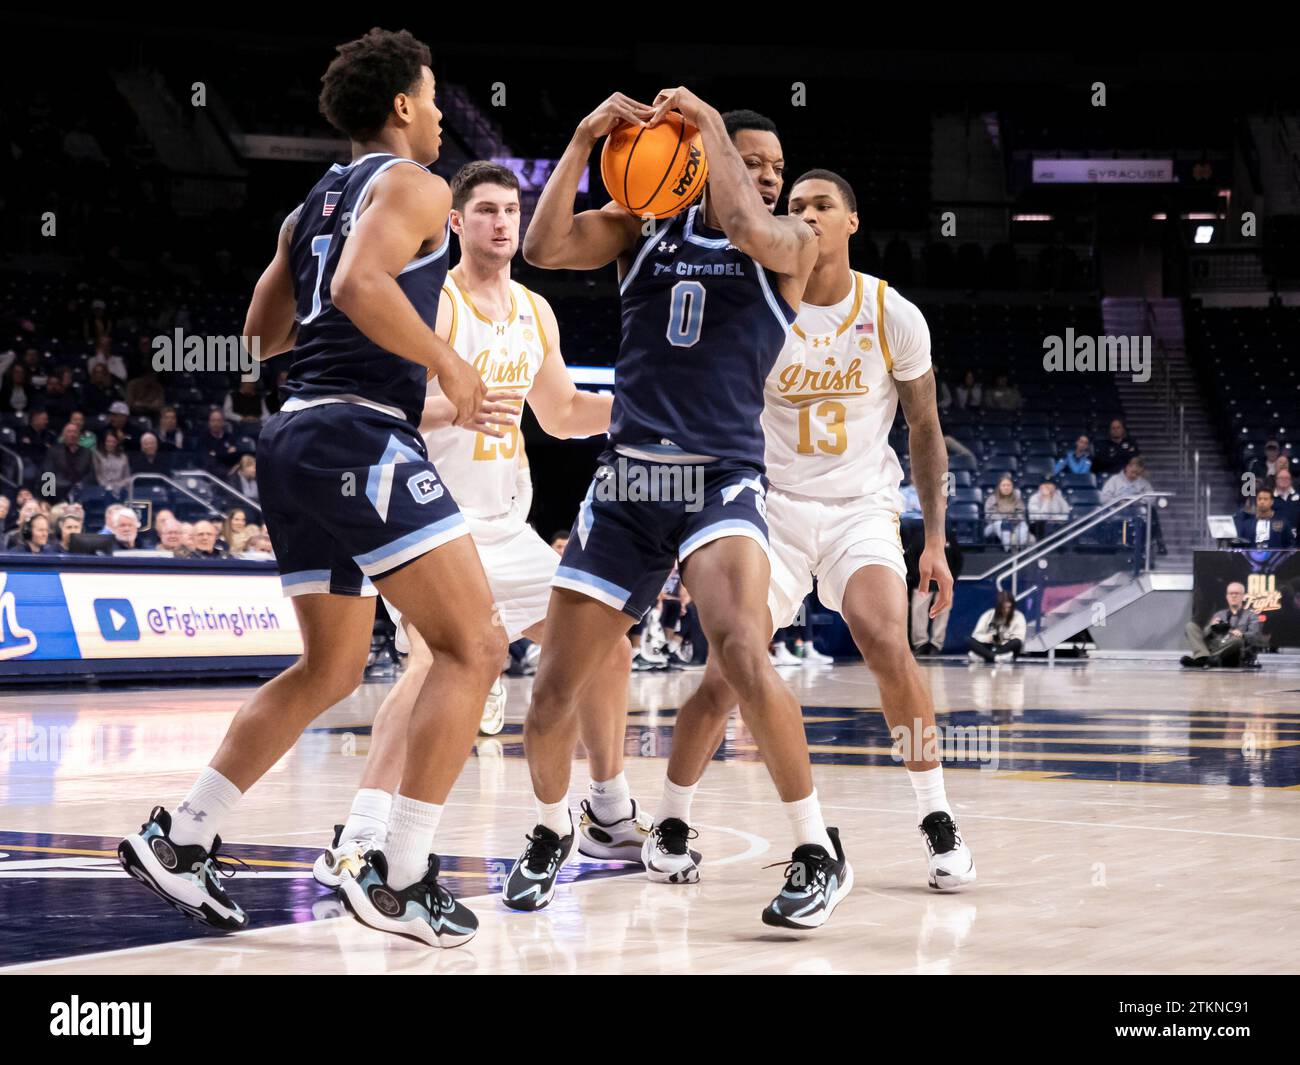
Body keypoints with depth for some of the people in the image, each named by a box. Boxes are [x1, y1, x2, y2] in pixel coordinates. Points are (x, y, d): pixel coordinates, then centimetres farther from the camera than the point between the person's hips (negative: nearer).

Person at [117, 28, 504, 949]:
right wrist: (447, 364, -12)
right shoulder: (412, 184, -3)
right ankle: (402, 880, -13)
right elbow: (361, 286, -21)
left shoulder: (314, 205, 23)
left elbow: (264, 330, 27)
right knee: (474, 646, -9)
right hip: (361, 430, -9)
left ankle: (178, 838, 17)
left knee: (332, 670, 20)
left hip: (295, 434, 9)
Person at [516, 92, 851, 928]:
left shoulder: (792, 245, 4)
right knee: (553, 694, 2)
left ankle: (820, 851, -14)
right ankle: (553, 832, 33)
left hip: (723, 481, -3)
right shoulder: (642, 230, 9)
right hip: (627, 482, 3)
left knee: (741, 653, -30)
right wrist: (586, 138, -12)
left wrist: (707, 120, -9)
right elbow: (544, 248, -6)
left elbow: (749, 230, -19)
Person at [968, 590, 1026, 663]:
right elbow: (976, 635, -1)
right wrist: (987, 638, -23)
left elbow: (1019, 639, -14)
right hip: (988, 648, 1)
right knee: (969, 642, -26)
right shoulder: (988, 615, 1)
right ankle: (997, 658, -47)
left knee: (1017, 643, -34)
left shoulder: (1018, 617, -4)